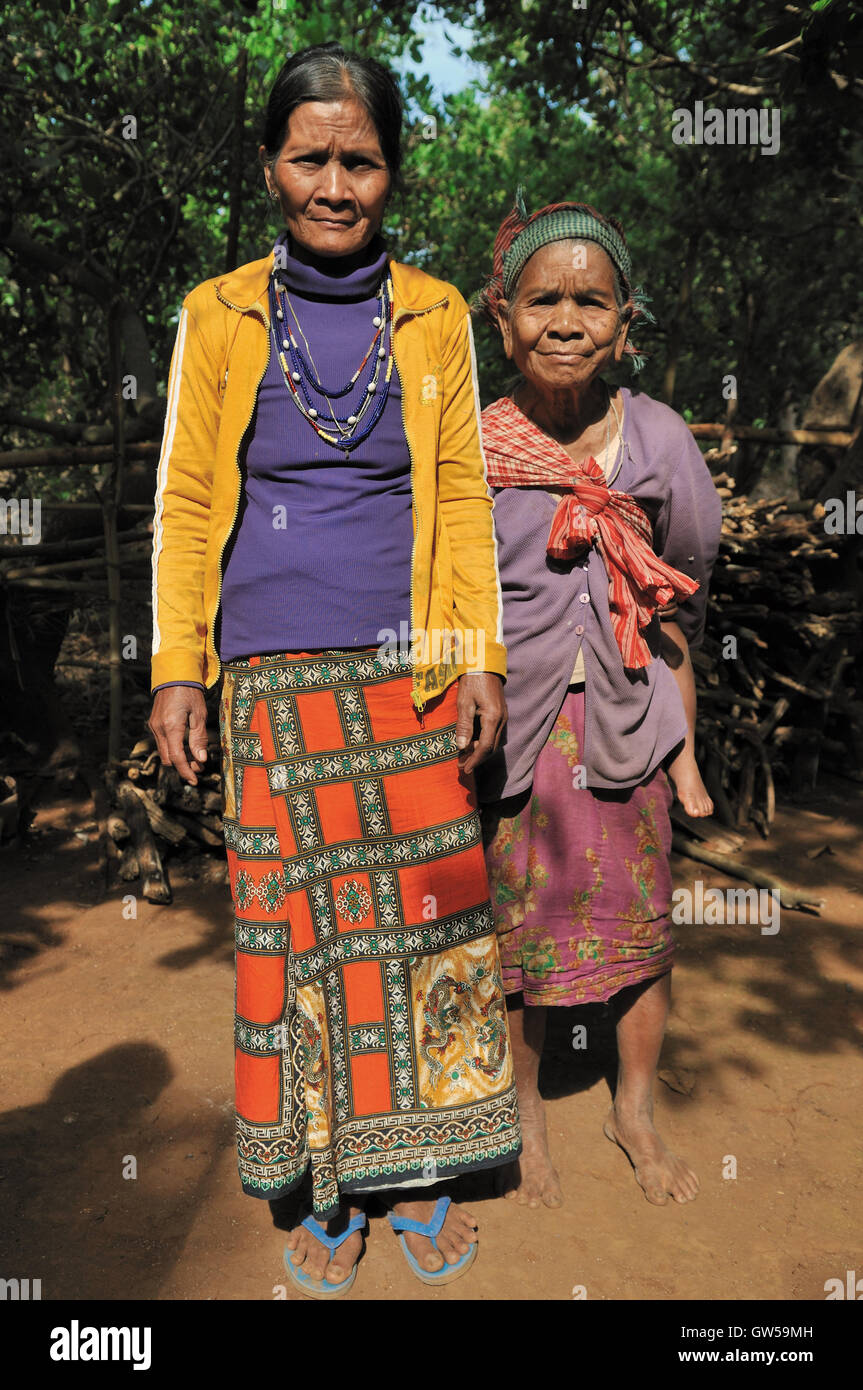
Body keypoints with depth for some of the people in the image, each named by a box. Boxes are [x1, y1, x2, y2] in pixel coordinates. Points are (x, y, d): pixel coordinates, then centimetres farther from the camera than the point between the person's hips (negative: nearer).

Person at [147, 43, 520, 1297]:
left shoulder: (434, 314, 9)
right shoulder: (219, 318, 7)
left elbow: (461, 493, 8)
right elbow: (185, 501, 6)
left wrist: (481, 656, 1)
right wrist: (176, 666, -1)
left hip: (410, 674, 1)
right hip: (272, 676, 0)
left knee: (425, 911, 5)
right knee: (295, 920, 5)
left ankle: (419, 1171, 25)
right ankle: (326, 1187, 24)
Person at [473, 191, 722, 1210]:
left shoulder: (655, 440, -2)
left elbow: (673, 610, 5)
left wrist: (684, 743, 5)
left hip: (623, 722, 2)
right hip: (506, 721, -1)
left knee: (641, 925, 13)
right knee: (512, 927, 11)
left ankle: (635, 1113, 39)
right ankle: (525, 1117, 37)